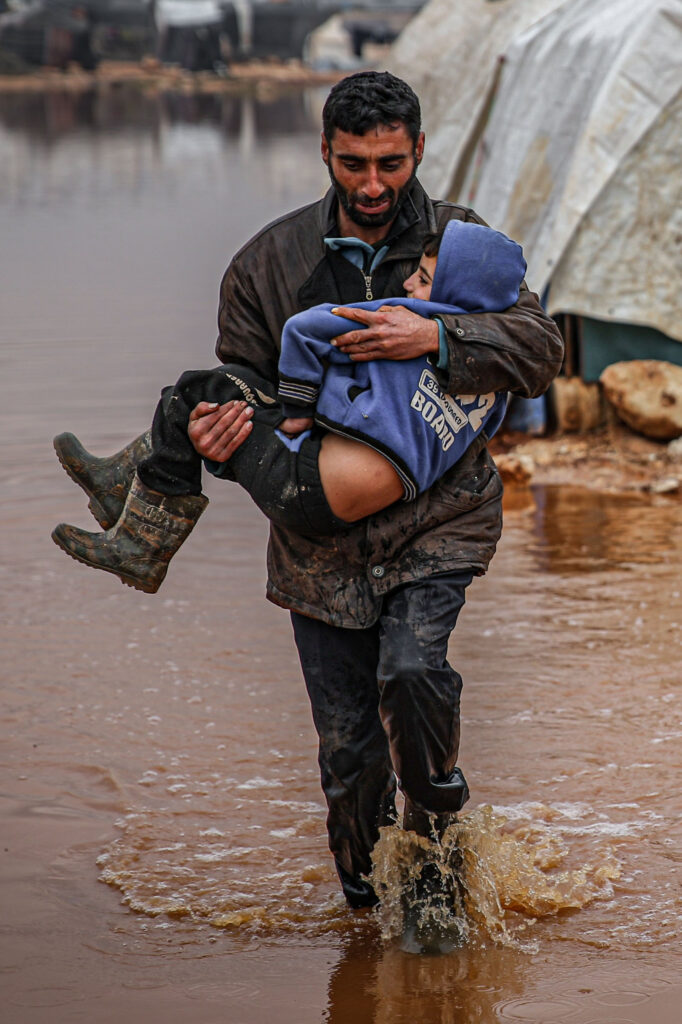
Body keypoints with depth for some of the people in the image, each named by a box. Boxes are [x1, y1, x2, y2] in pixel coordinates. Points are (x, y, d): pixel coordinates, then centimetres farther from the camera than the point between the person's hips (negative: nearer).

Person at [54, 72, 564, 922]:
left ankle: (439, 830, 1)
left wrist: (436, 340, -27)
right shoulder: (271, 261, 2)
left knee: (410, 669, -26)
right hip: (322, 535, 2)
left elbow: (540, 348, -11)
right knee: (348, 741, 2)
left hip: (438, 516, -2)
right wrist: (220, 427, -16)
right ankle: (368, 900, 24)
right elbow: (242, 377, 8)